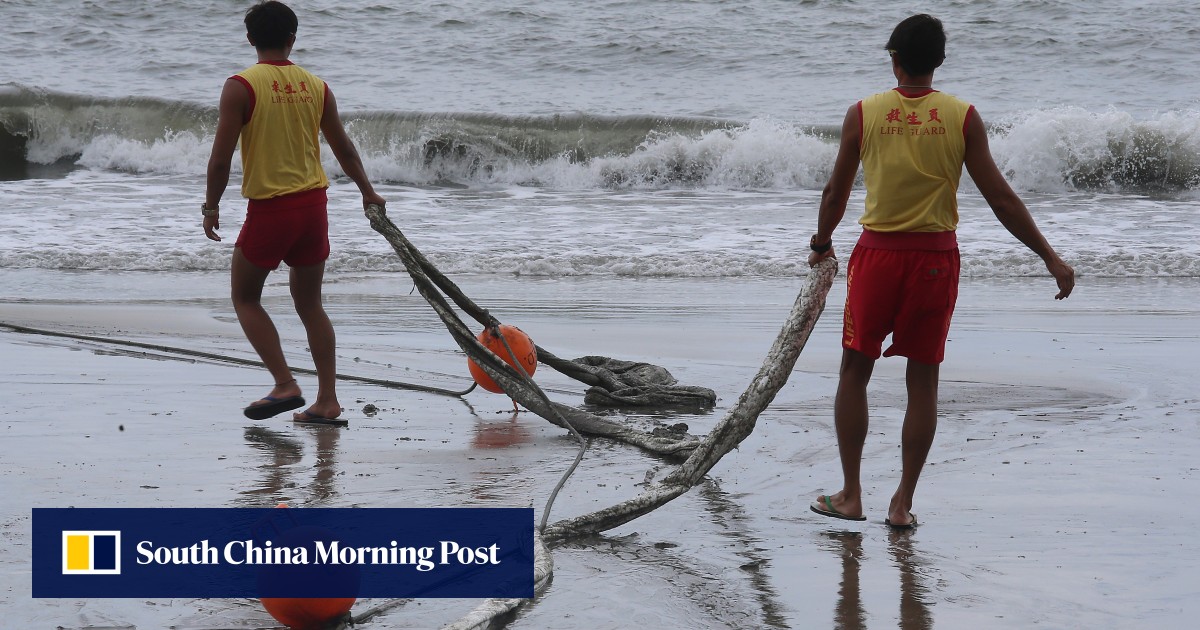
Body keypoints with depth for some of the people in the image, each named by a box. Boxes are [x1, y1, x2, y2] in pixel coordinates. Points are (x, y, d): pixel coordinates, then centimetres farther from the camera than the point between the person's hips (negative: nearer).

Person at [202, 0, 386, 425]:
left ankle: (285, 385, -3)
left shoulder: (241, 87, -9)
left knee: (245, 298, 10)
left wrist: (211, 206, 2)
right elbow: (344, 150, 14)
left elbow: (221, 157, -11)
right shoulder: (315, 86, 5)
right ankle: (327, 401, 11)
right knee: (309, 304, 14)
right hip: (314, 204, 5)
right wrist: (368, 193, 26)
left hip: (269, 209, -5)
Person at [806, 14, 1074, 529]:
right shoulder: (962, 118, -4)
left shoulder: (864, 113, -3)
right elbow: (1001, 200, -4)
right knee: (922, 381, 8)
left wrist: (821, 244, 25)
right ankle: (903, 503, 8)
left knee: (855, 371, 13)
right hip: (936, 259, 0)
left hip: (878, 254, 0)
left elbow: (836, 191, 6)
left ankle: (850, 495, 13)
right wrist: (1051, 259, 2)